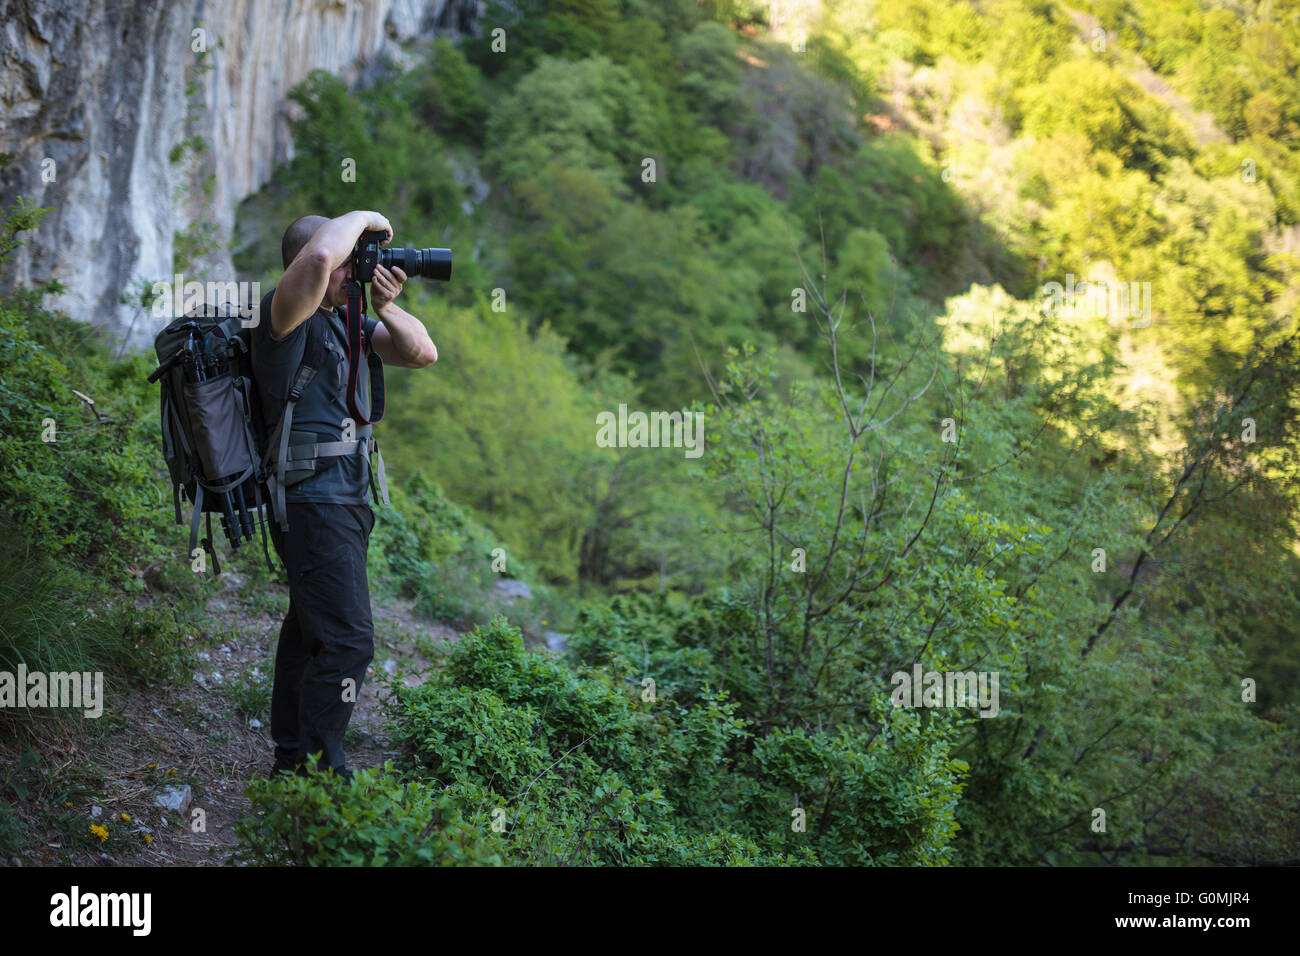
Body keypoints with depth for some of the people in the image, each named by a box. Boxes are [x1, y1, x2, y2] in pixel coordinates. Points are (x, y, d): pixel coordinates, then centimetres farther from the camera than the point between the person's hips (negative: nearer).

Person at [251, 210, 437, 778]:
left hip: (345, 499, 10)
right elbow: (318, 258, -33)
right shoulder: (285, 317, -13)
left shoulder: (346, 319, 13)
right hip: (314, 501, -10)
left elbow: (422, 354, 12)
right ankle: (321, 771, -7)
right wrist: (362, 218, -15)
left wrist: (385, 308, -5)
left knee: (310, 630, 14)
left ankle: (291, 760, 23)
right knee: (346, 640, -13)